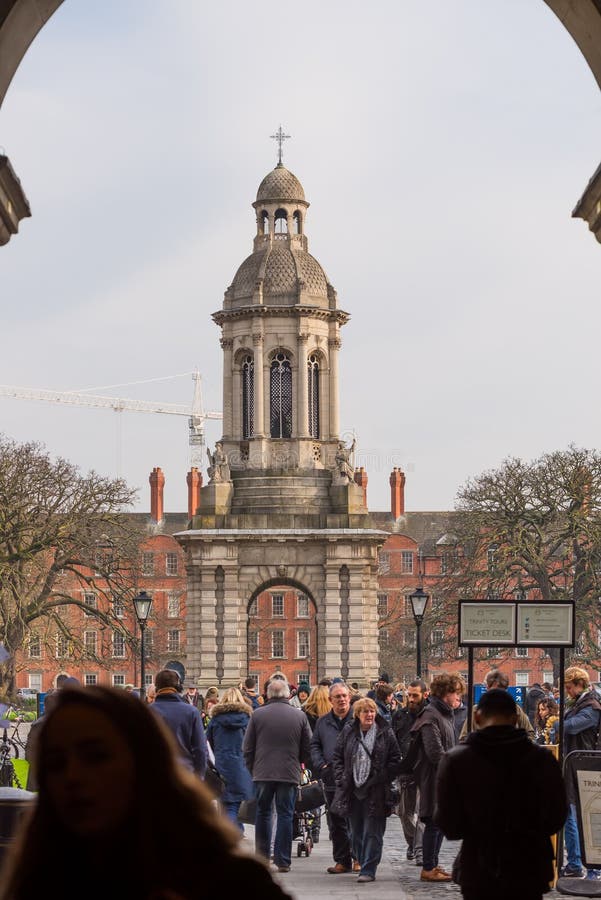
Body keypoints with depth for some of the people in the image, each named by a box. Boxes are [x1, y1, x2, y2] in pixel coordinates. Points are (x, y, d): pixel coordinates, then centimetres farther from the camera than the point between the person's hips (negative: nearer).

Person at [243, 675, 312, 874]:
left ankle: (262, 857, 16)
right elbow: (307, 747, 5)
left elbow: (247, 747, 2)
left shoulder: (257, 715, -2)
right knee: (285, 814, 4)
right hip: (289, 773, 0)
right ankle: (282, 861, 2)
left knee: (262, 813, 15)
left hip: (263, 773, 0)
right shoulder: (299, 716, -1)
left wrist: (252, 768, 14)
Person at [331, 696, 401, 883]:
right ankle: (363, 864, 23)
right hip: (352, 790, 3)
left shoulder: (385, 733, 0)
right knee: (356, 833, 11)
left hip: (376, 791, -3)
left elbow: (395, 759, 1)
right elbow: (337, 756, 11)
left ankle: (368, 870, -4)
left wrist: (383, 778, -7)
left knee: (372, 832, -5)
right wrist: (341, 779, 1)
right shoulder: (348, 732, 7)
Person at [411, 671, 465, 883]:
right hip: (433, 777, -10)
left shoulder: (445, 714, 16)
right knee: (434, 822, -4)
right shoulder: (430, 715, -15)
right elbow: (434, 752, -21)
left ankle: (433, 865, 21)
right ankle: (428, 869, 2)